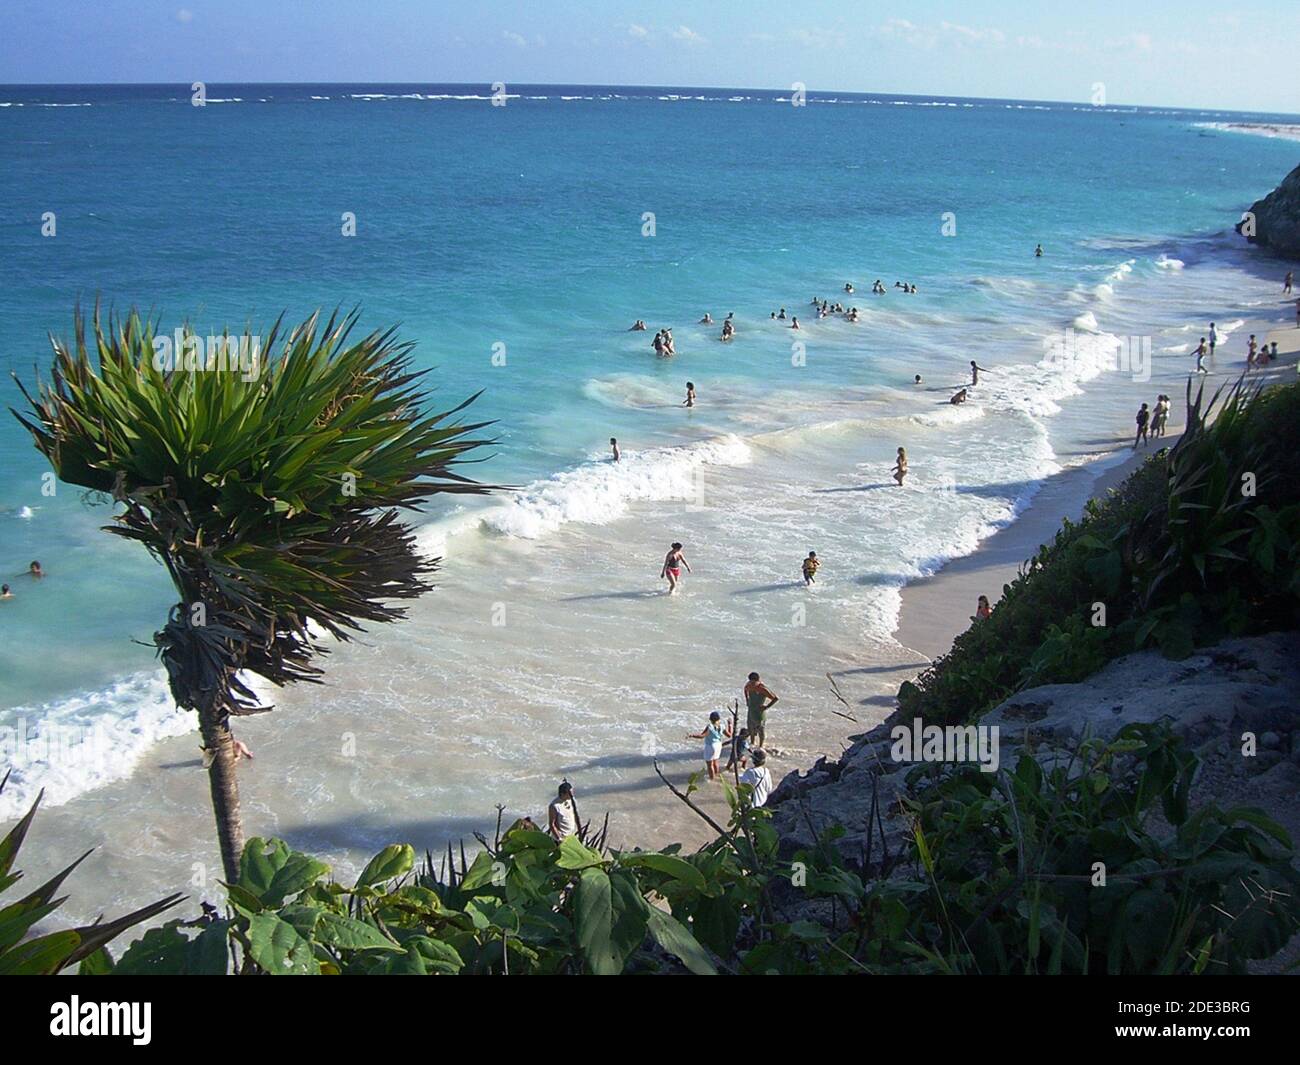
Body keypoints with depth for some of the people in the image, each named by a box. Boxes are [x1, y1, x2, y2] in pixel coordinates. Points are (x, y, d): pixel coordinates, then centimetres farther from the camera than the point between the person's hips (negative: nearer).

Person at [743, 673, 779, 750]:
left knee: (761, 730, 9)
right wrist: (747, 700, 10)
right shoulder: (749, 685, -10)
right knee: (751, 729, 17)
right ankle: (752, 744, 36)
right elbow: (746, 689, 19)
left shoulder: (763, 689, -28)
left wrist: (767, 707, -22)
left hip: (760, 711, -6)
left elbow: (776, 699, -25)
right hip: (751, 710, 6)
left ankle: (760, 746, 24)